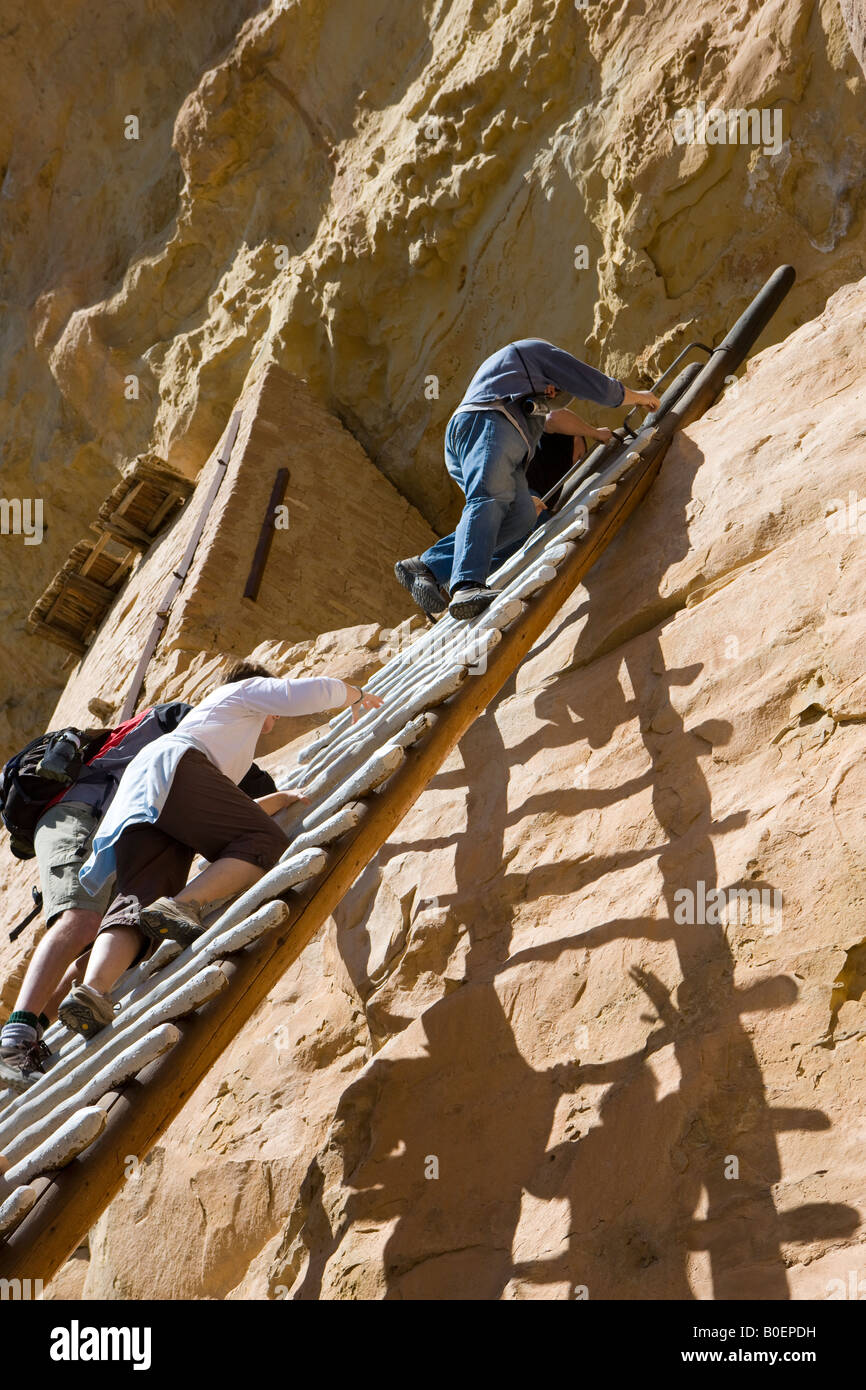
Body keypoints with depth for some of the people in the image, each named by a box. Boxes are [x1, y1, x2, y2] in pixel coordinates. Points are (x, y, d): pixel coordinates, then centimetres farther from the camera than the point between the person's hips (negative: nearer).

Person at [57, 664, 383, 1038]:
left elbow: (222, 820, 47)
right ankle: (181, 905, -36)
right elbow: (314, 692, 14)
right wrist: (356, 695, 34)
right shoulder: (248, 689, 29)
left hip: (134, 798, 7)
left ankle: (91, 990, -40)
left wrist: (276, 800, 55)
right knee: (267, 842, -12)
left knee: (137, 904, -12)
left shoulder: (203, 716, 49)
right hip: (172, 767, -7)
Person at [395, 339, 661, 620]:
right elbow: (601, 387, 22)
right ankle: (468, 585, -58)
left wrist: (596, 433, 73)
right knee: (489, 499, -32)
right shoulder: (539, 350, 23)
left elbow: (552, 415, 62)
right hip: (486, 422, -8)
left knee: (521, 516, -15)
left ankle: (428, 568, -30)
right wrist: (639, 397, 39)